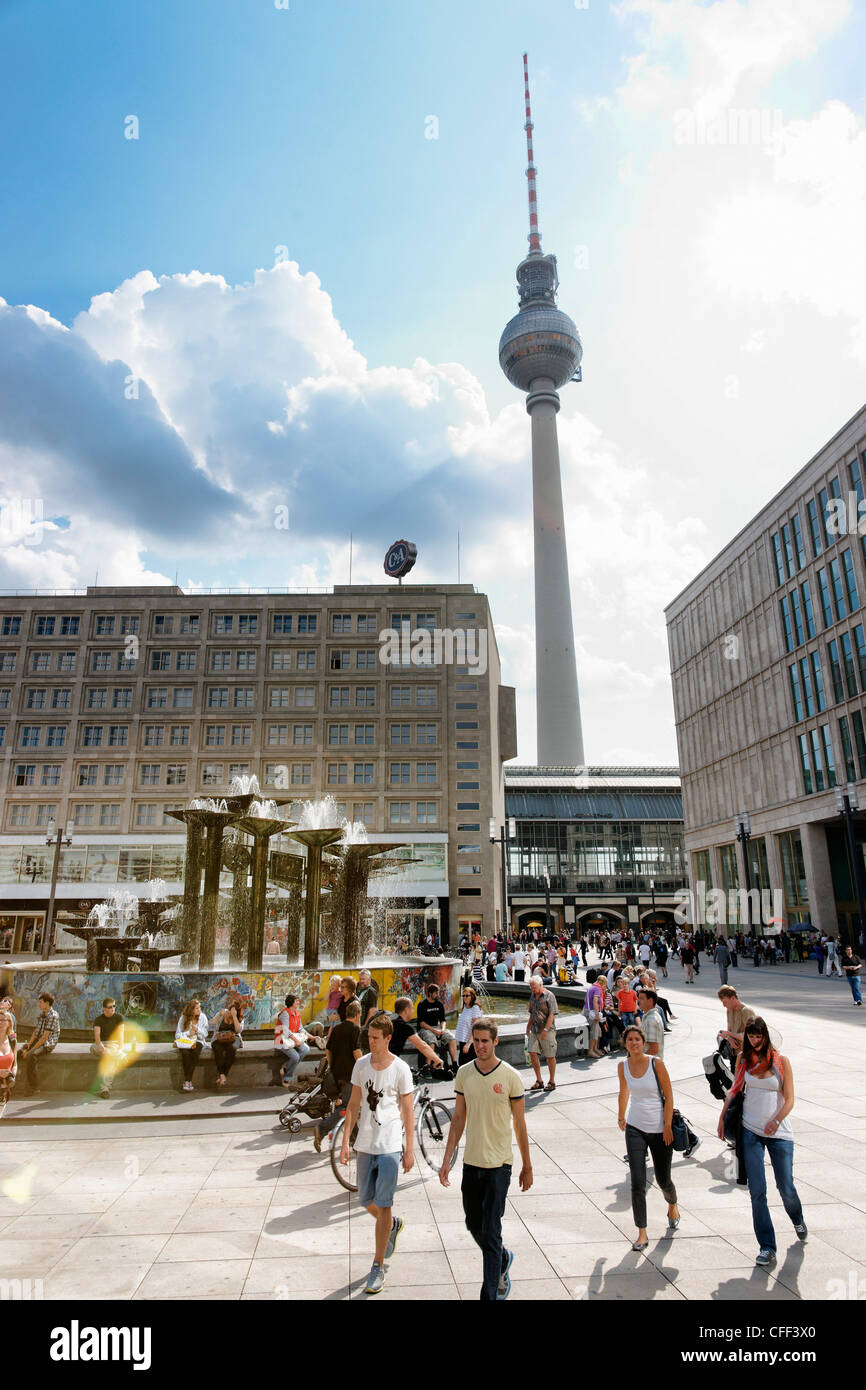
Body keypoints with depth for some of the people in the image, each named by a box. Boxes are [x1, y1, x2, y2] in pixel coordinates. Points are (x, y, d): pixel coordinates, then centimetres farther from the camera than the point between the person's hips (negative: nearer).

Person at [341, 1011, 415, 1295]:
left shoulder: (400, 1069, -9)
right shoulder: (361, 1065, 2)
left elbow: (407, 1111, -4)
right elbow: (354, 1105, 9)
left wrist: (410, 1149, -5)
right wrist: (345, 1140, 4)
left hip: (390, 1145, -4)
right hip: (365, 1143, 4)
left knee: (384, 1205, -1)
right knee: (366, 1200, 13)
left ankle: (378, 1266, 15)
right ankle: (393, 1225, 43)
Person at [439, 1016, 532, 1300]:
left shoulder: (510, 1077, -11)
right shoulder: (463, 1074, -1)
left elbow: (519, 1125, -3)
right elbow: (458, 1120, 6)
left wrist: (527, 1167, 3)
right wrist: (447, 1160, 2)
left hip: (498, 1165, -4)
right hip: (471, 1162, 5)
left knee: (491, 1233, -3)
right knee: (474, 1226, 17)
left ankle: (489, 1295, 10)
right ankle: (503, 1259, 44)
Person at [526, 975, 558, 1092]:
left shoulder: (549, 996, -10)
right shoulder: (532, 995, 10)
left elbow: (552, 1015, -15)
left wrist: (545, 1030, -21)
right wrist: (528, 1027, 19)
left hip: (547, 1030, -6)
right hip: (534, 1030, 6)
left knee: (550, 1056, 3)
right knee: (532, 1053, -3)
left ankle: (552, 1082, 17)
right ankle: (539, 1081, 9)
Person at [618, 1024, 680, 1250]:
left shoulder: (656, 1064, -14)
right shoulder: (622, 1066, -3)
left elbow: (669, 1096, -9)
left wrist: (668, 1126, -13)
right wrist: (621, 1117, 25)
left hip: (660, 1129, -2)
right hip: (635, 1129, 2)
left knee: (663, 1180, 13)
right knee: (637, 1183, -6)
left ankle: (672, 1206, 46)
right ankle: (642, 1233, 6)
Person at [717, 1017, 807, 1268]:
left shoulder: (781, 1062, -5)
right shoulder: (744, 1060, 3)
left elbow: (789, 1099, -9)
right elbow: (735, 1090, 13)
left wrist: (776, 1121, -25)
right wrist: (722, 1118, 10)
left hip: (779, 1134, -1)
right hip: (751, 1132, 1)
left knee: (786, 1188, 8)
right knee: (757, 1192, -3)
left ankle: (798, 1220, 41)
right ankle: (766, 1247, 10)